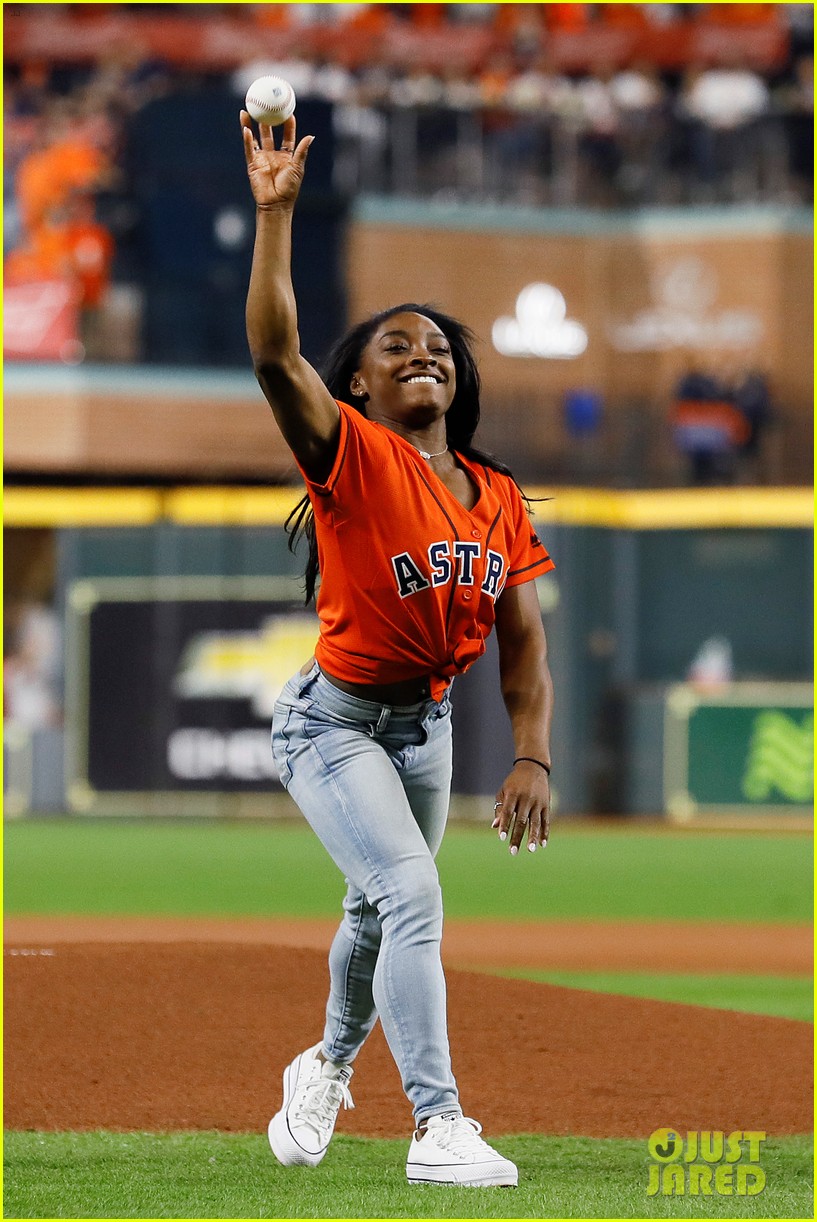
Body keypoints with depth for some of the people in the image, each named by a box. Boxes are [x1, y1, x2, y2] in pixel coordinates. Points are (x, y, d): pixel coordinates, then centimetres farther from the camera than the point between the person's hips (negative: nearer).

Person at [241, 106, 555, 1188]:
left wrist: (532, 759, -11)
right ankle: (438, 1124, -24)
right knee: (413, 895, -22)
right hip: (333, 722, -6)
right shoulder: (352, 455, -14)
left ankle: (329, 1067, 49)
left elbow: (524, 645, 2)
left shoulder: (498, 498, 2)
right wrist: (274, 211, -35)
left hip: (428, 724, 6)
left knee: (378, 912, 21)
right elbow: (274, 353, -30)